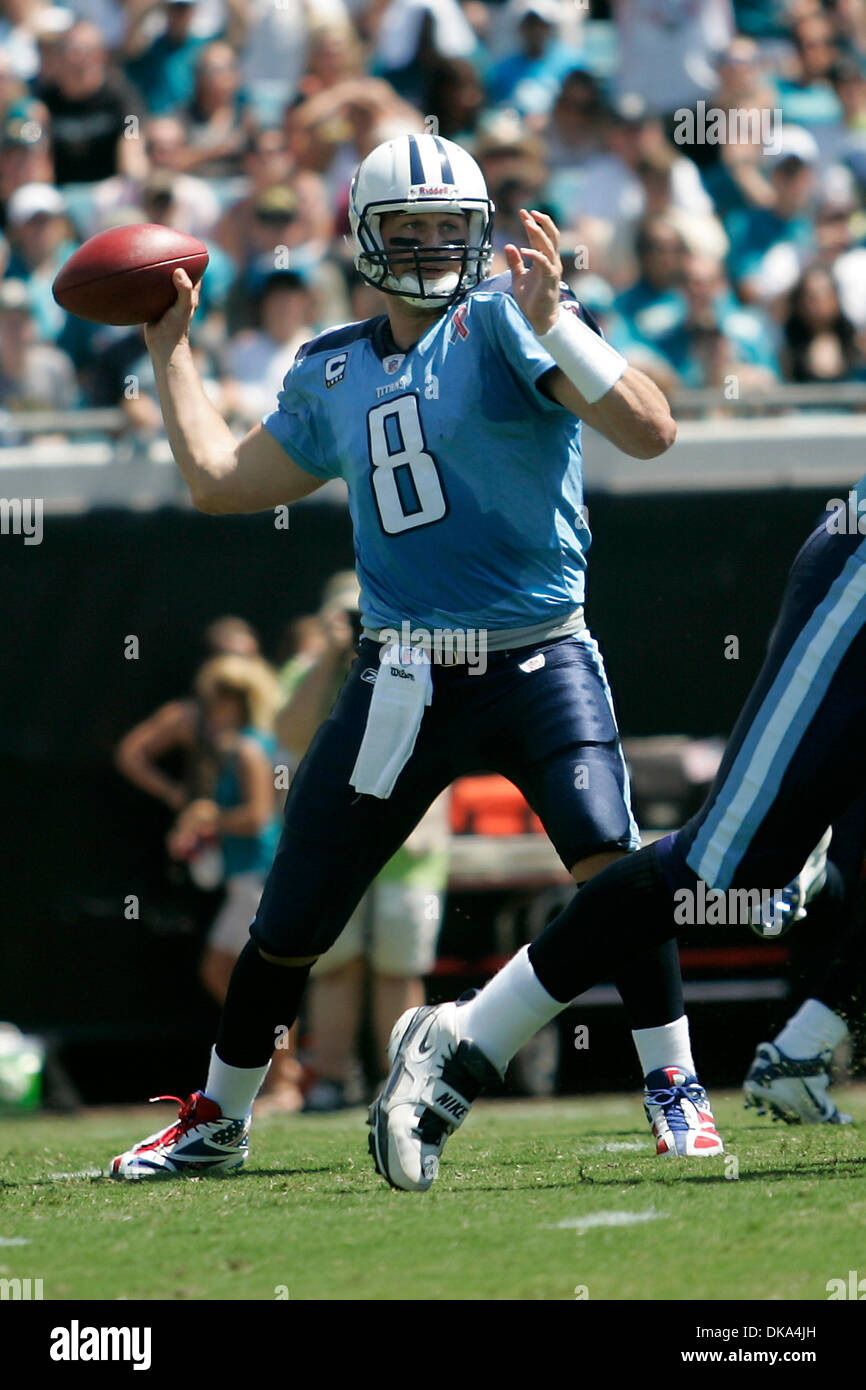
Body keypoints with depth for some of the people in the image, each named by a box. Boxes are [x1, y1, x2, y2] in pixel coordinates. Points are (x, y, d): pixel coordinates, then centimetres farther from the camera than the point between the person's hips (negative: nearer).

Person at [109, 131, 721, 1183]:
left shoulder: (505, 320, -6)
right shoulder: (333, 372, 12)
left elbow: (649, 431, -17)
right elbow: (221, 482, 23)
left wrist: (554, 324, -27)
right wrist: (169, 348, 25)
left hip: (537, 663, -4)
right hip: (401, 685, 5)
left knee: (611, 868, -25)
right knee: (291, 923, 8)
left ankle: (674, 1093, -10)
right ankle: (217, 1121, 28)